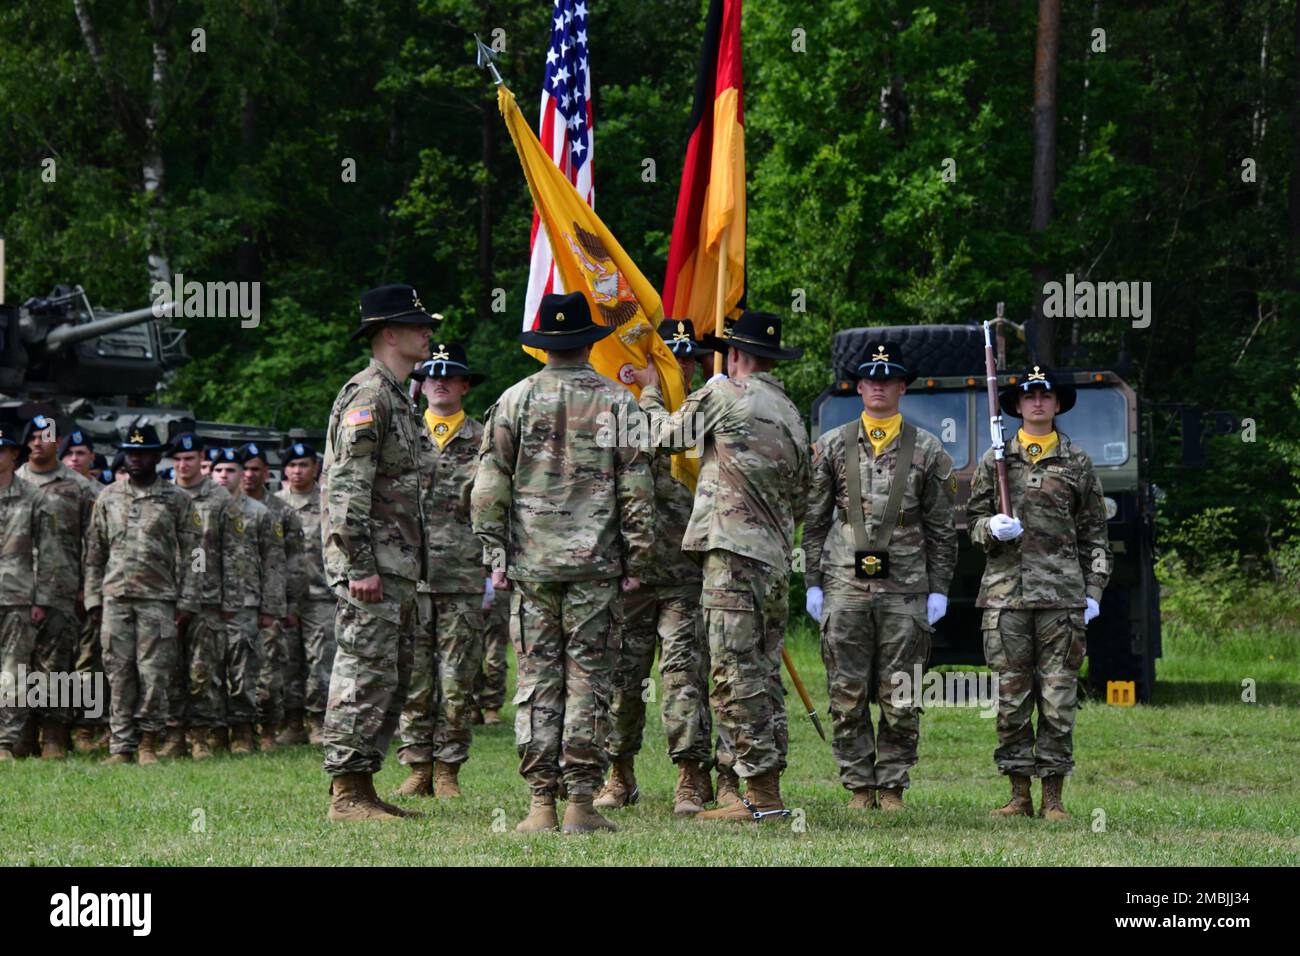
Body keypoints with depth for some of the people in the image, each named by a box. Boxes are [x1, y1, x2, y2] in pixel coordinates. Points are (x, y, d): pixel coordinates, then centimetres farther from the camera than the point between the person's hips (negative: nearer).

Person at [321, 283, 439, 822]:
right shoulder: (367, 396, -12)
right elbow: (347, 487, -19)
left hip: (400, 569, 10)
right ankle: (346, 793, -9)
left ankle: (363, 787, 15)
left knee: (392, 680, 11)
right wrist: (361, 566, -23)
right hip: (373, 568, -10)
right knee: (366, 676, -10)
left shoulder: (398, 399, 20)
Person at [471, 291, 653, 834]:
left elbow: (489, 489, 1)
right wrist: (635, 560, 6)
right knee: (588, 681, 2)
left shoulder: (515, 401, 2)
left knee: (537, 681, 3)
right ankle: (580, 803, -1)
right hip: (596, 564, -1)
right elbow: (637, 490, 0)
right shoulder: (616, 402, 0)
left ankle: (540, 805, 1)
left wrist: (495, 557, 7)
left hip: (530, 563, 1)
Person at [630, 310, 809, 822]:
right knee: (763, 673, 11)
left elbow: (667, 434, 6)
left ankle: (761, 794, -12)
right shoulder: (792, 417, 17)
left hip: (734, 555, -8)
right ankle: (766, 788, 11)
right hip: (776, 562, 8)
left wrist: (650, 391, 24)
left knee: (736, 675, -8)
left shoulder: (727, 395, -6)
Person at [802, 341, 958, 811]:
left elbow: (942, 528, 8)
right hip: (846, 585, 1)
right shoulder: (833, 446, 9)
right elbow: (815, 520, 11)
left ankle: (893, 785, 9)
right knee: (847, 694, 0)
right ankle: (859, 785, 9)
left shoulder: (927, 450, 7)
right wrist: (813, 583, 4)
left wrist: (938, 590, 1)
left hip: (905, 589, -1)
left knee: (901, 699, 0)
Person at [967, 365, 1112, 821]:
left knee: (1058, 697, -2)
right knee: (1011, 697, 1)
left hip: (1062, 594, -1)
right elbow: (973, 521, 14)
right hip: (1006, 591, 1)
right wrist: (991, 528, -9)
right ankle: (1019, 795, 8)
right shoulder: (995, 459, 12)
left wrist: (1093, 590, 5)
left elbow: (1094, 533, 13)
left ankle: (1053, 796, 3)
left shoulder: (1077, 462, 11)